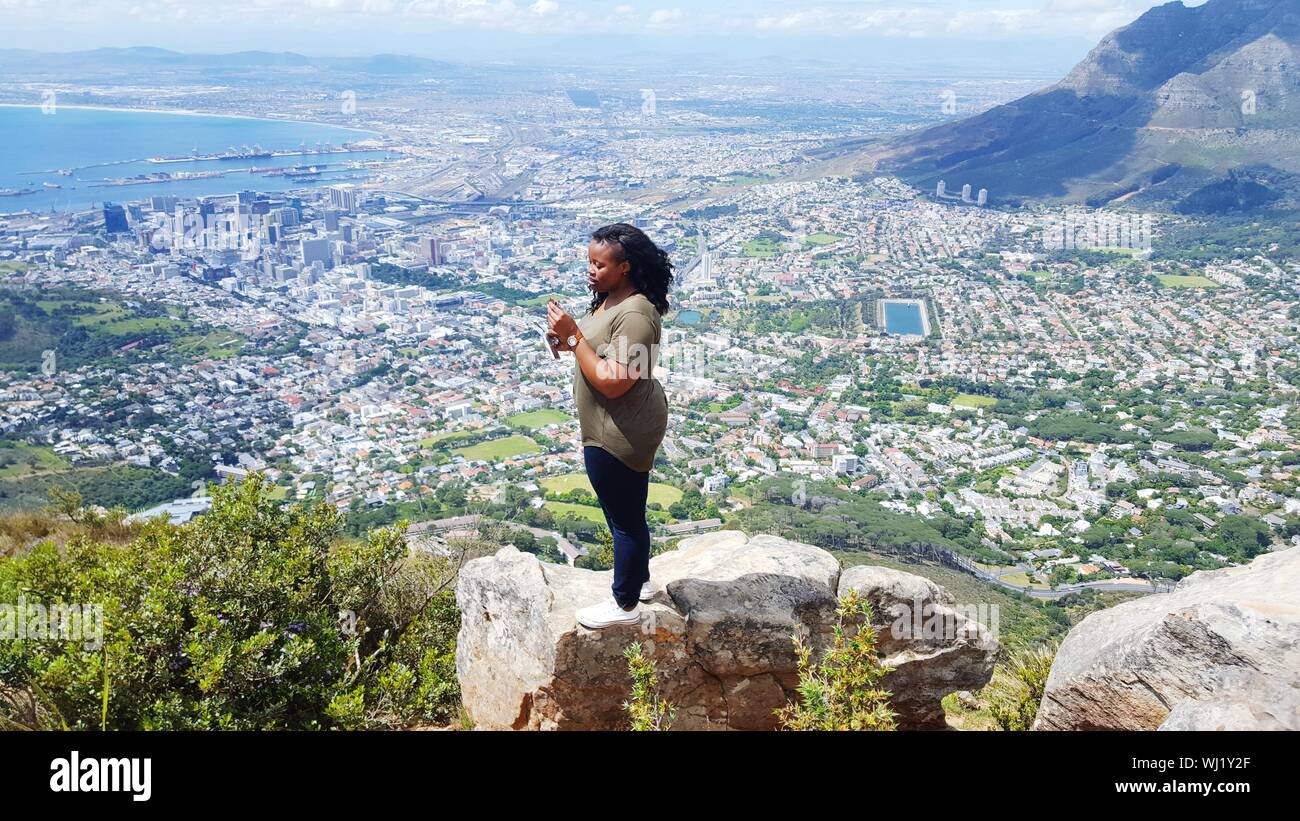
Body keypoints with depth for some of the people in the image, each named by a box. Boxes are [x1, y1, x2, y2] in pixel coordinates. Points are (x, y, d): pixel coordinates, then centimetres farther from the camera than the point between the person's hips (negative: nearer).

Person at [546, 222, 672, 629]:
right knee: (626, 511, 25)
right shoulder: (609, 298, 3)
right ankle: (638, 580, 45)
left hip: (621, 434, -10)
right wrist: (567, 339, -3)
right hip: (620, 426, 10)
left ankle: (625, 604, 26)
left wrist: (573, 336, -27)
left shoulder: (635, 315, -28)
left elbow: (611, 383, -30)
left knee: (624, 517, 7)